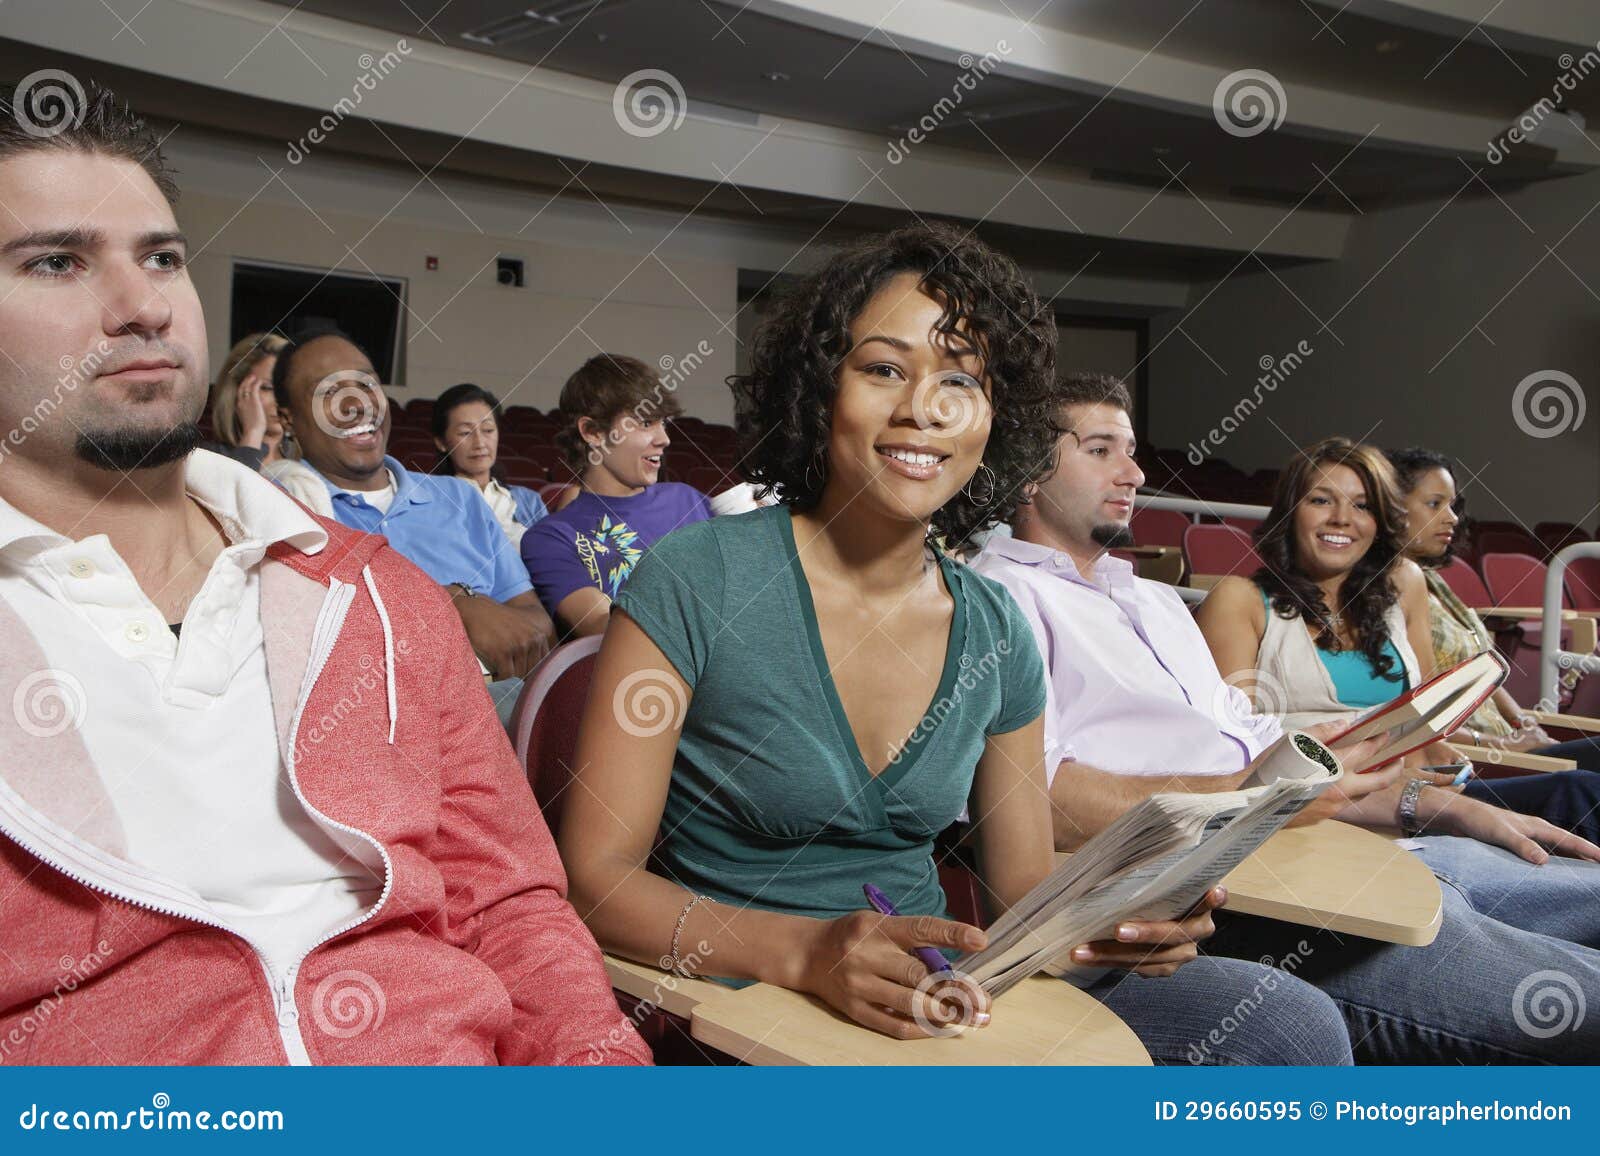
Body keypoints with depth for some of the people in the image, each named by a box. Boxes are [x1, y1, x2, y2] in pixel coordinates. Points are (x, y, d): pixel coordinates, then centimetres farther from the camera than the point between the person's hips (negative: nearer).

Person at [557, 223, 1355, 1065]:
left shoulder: (995, 631, 4)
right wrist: (804, 953, -29)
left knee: (1294, 1023, -11)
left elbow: (1025, 887, 9)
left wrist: (1120, 919, -15)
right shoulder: (695, 578, -12)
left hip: (937, 992, 6)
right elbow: (594, 878, -13)